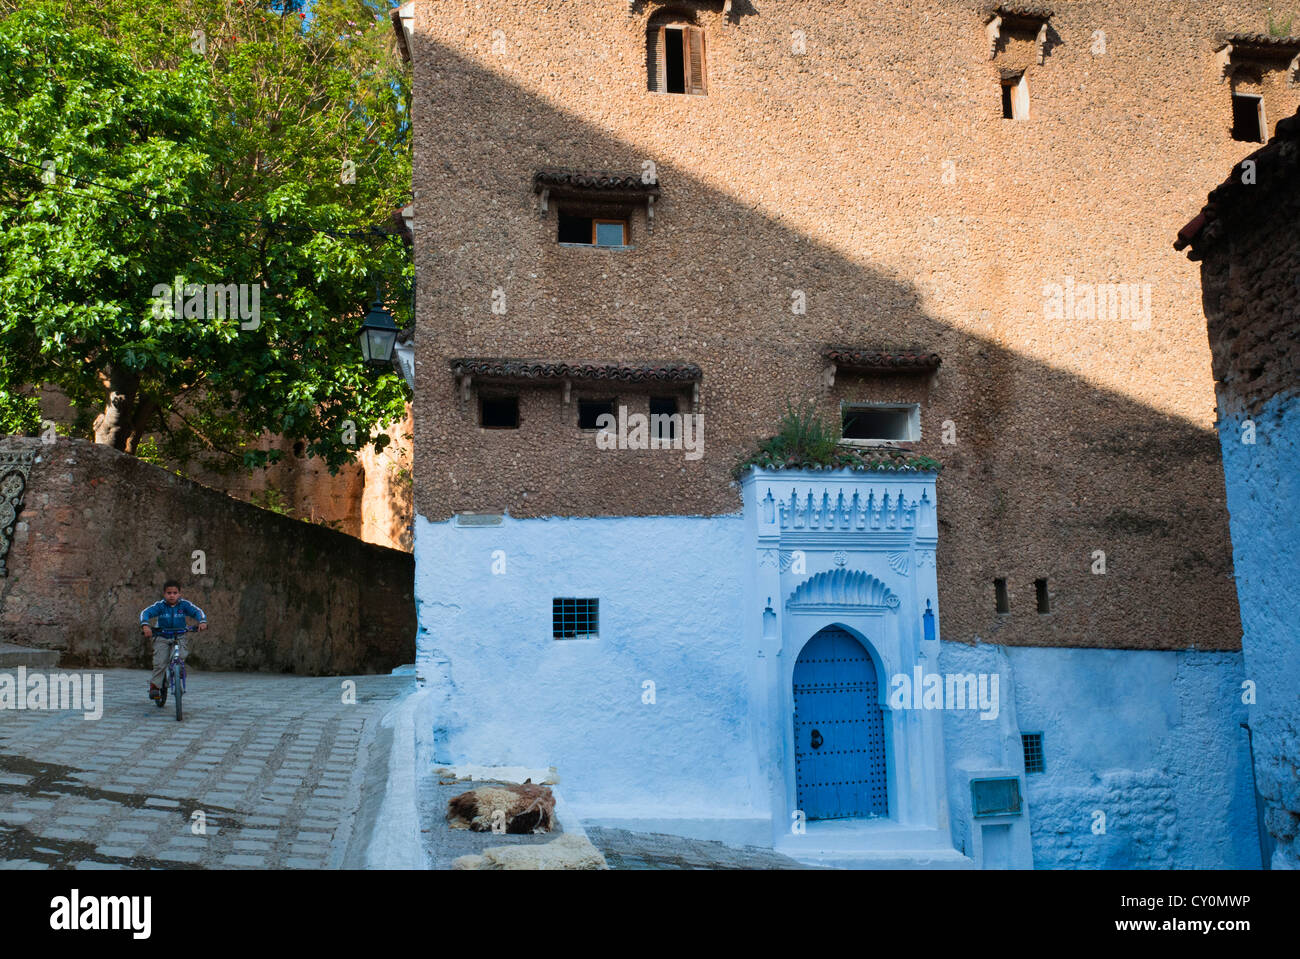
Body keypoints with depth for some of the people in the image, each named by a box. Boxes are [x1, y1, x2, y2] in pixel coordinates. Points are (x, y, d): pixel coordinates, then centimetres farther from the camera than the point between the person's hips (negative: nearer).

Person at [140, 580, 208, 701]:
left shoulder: (184, 604, -9)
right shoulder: (160, 605, -11)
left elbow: (197, 611, -15)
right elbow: (145, 612, -19)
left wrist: (202, 622, -36)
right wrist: (145, 625, -39)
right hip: (161, 637, -1)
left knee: (182, 655, -24)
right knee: (160, 661, -16)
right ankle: (154, 685, -2)